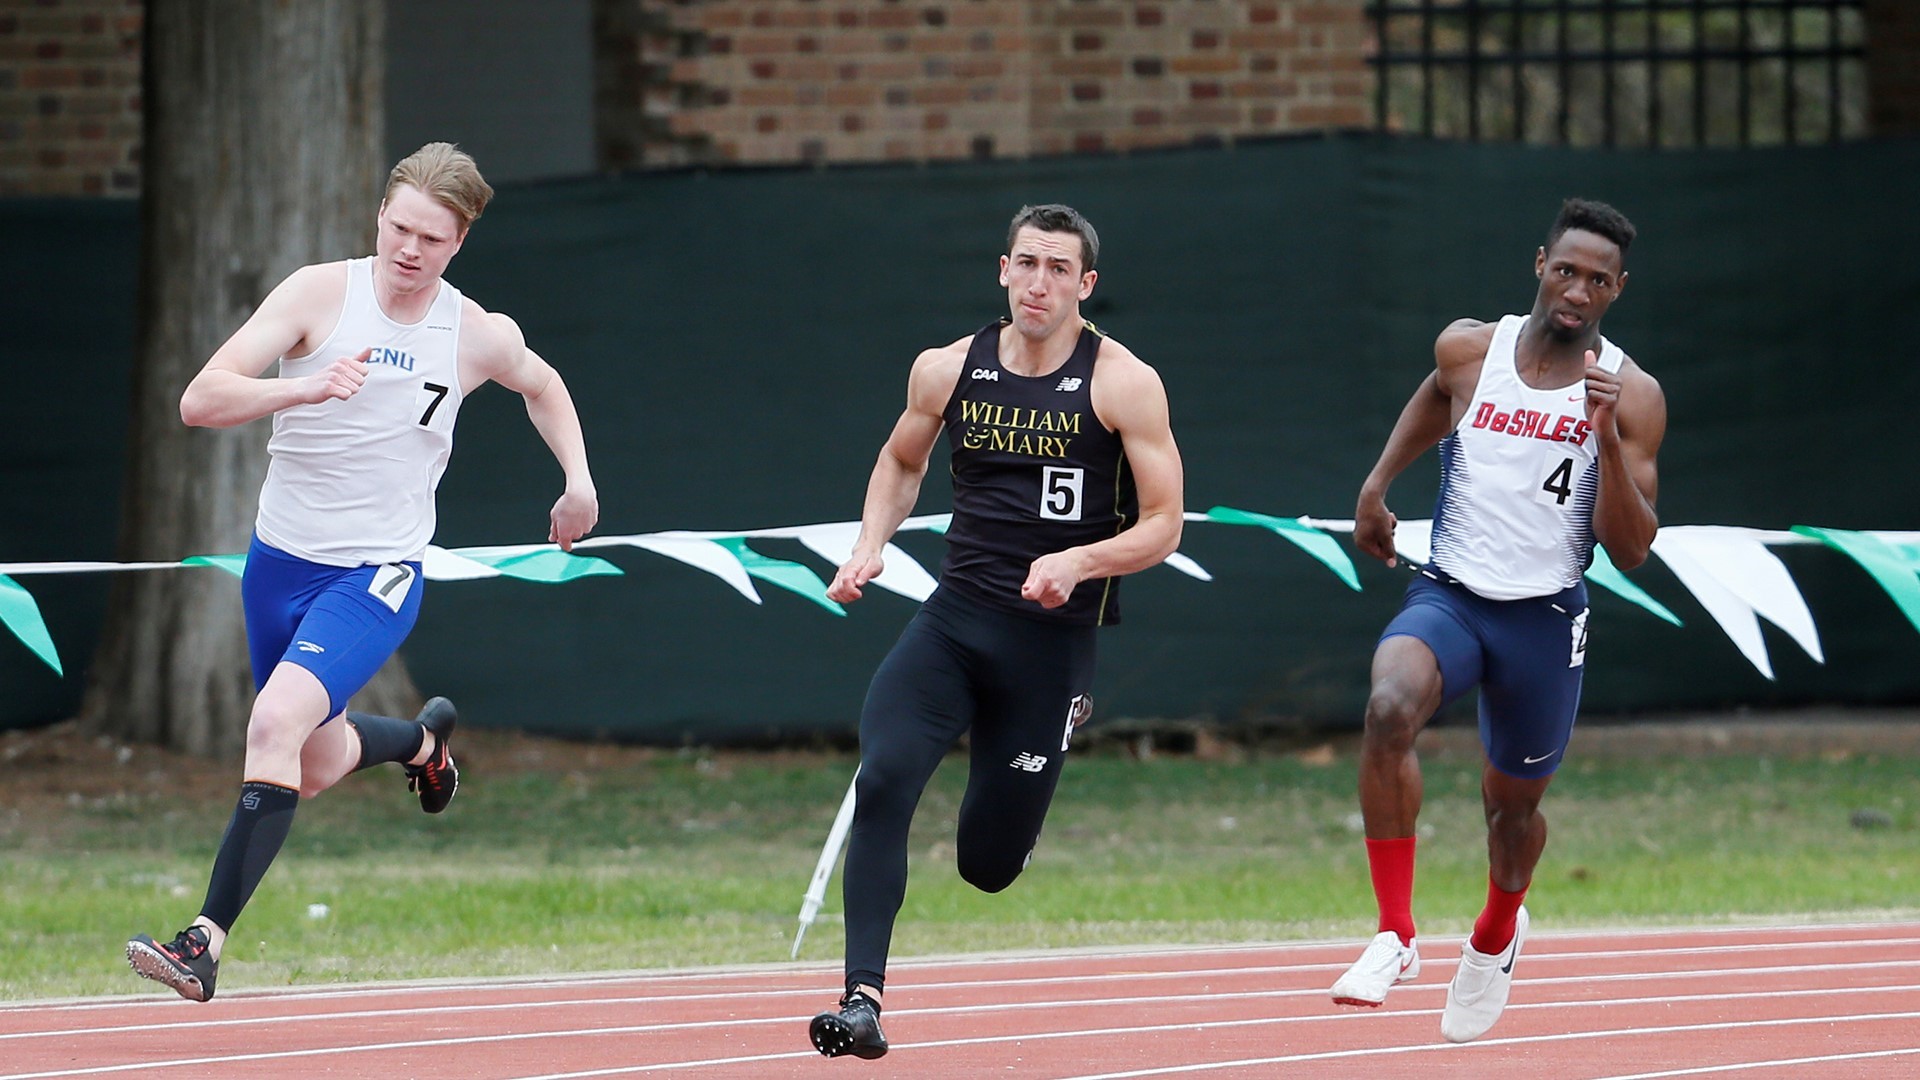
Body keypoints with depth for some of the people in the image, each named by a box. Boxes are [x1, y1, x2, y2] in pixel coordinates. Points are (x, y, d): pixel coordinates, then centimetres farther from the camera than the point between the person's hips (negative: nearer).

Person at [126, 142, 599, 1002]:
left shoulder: (480, 336, -4)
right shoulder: (320, 294, -11)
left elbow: (542, 384, 22)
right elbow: (200, 401, -20)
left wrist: (578, 480, 13)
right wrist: (307, 389, -35)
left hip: (379, 574, -2)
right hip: (281, 559, 2)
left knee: (278, 722, -25)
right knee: (313, 770, 17)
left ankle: (208, 939, -26)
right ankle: (421, 738, 53)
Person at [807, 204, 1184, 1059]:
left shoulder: (1122, 384, -7)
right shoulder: (947, 370, 3)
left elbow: (1162, 526, -5)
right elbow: (901, 460, 24)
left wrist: (1079, 560, -23)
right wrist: (870, 547, 7)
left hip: (1052, 639, -2)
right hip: (951, 624, 2)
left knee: (988, 864, 7)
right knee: (882, 781, -25)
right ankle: (864, 1001, -25)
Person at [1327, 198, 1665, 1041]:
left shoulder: (1632, 396, -8)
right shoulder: (1469, 350, -2)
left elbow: (1631, 552, -10)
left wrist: (1607, 437, -22)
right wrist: (1378, 483, 16)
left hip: (1544, 619, 0)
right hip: (1449, 594, 0)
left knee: (1514, 800, 16)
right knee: (1390, 708, -32)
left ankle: (1496, 934, 52)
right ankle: (1395, 934, -25)